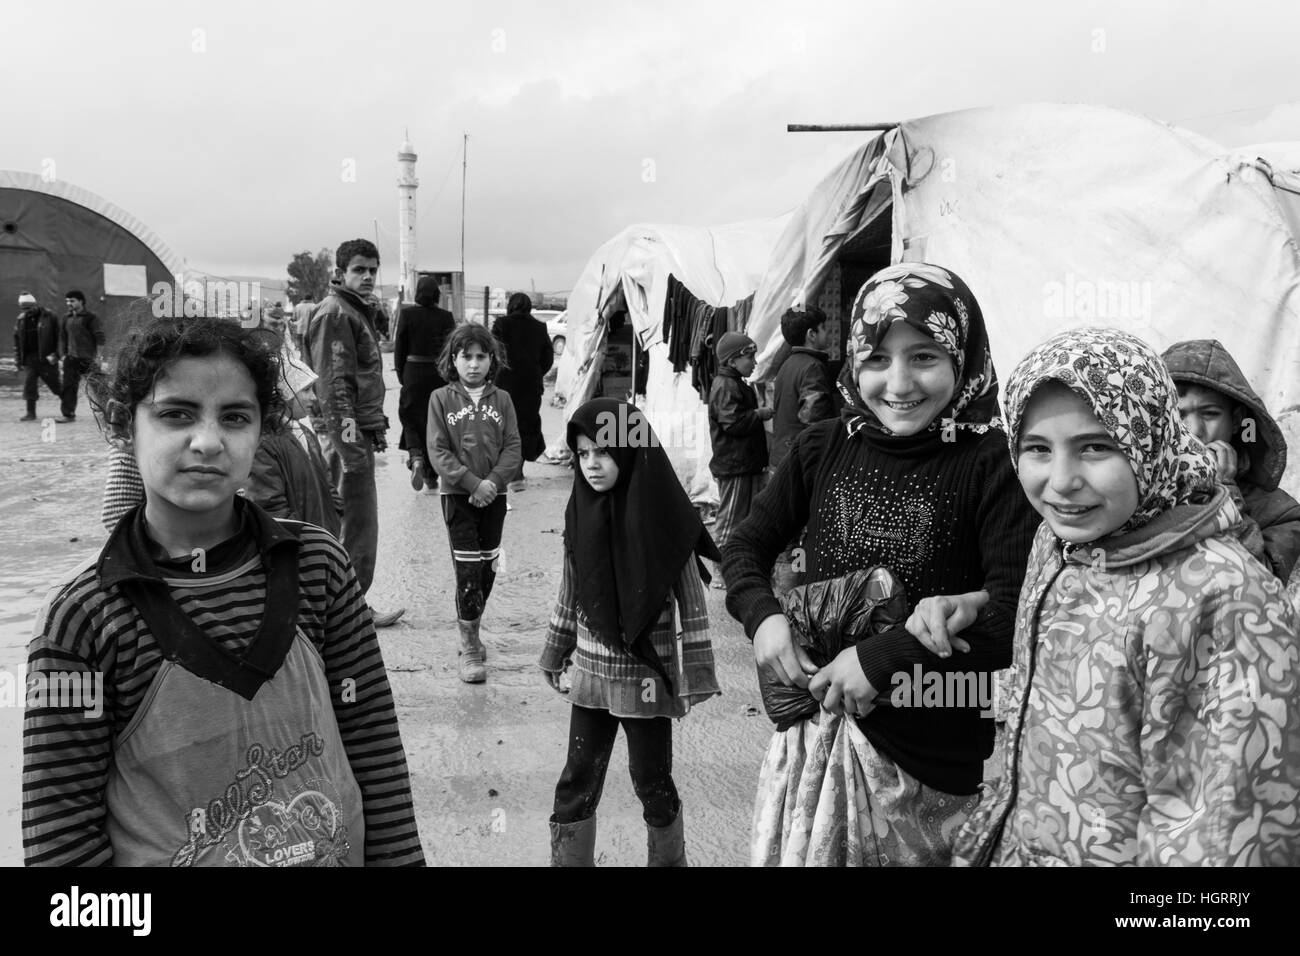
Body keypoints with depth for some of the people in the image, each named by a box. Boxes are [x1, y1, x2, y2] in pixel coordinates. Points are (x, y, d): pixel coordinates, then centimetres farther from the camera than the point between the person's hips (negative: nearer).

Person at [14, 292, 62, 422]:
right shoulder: (21, 320, 9)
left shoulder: (49, 317, -5)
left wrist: (55, 354, -9)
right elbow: (17, 341, 16)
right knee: (29, 384, -1)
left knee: (55, 384, 2)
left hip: (46, 358, -4)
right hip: (30, 358, 4)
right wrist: (18, 359, 10)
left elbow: (59, 337, -3)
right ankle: (31, 413, 6)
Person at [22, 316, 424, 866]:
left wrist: (398, 857, -6)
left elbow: (372, 745, -6)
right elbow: (62, 831, -15)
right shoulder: (81, 617, -18)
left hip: (339, 854, 3)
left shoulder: (318, 566, -12)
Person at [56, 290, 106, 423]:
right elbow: (62, 337, 18)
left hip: (87, 359, -5)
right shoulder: (66, 319, 13)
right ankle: (68, 414, 4)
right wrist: (62, 354, 7)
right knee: (69, 386, 0)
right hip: (71, 358, 5)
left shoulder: (91, 318, -5)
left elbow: (100, 337, -8)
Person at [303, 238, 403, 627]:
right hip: (347, 434, -10)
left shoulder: (357, 311, 20)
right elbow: (333, 384, -19)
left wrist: (377, 428, 23)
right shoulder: (334, 313, -12)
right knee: (357, 526, -5)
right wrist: (349, 443, -24)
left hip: (362, 431, 10)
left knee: (354, 523, 15)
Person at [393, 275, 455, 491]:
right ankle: (431, 474, 16)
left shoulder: (407, 313, -5)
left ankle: (416, 456, -17)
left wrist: (401, 374, 9)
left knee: (411, 417, 11)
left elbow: (399, 347, -1)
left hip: (413, 372, -1)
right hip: (440, 374, 1)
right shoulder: (446, 317, -4)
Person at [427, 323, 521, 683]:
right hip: (457, 494, -3)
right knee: (467, 571, -6)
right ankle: (469, 648, 3)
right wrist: (472, 482, -17)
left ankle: (471, 630, 30)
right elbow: (438, 451, -7)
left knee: (488, 568, 10)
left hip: (494, 495, 3)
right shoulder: (441, 399, -2)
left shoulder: (501, 400, 5)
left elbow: (512, 448, 0)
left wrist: (493, 481, -16)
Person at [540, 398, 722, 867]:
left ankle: (668, 857, 32)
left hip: (646, 675, -4)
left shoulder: (663, 515, -15)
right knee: (577, 780, 10)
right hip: (591, 670, 4)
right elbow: (570, 591, 9)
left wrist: (692, 675, -12)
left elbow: (690, 603, -12)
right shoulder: (580, 510, -1)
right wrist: (556, 652, 13)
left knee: (652, 781, 10)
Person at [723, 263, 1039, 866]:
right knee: (799, 852, 15)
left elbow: (1014, 612, -18)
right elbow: (746, 545, 9)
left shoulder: (990, 464, -12)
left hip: (936, 757, -3)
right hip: (816, 724, 3)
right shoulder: (823, 448, -1)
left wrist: (883, 658, -21)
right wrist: (763, 616, -10)